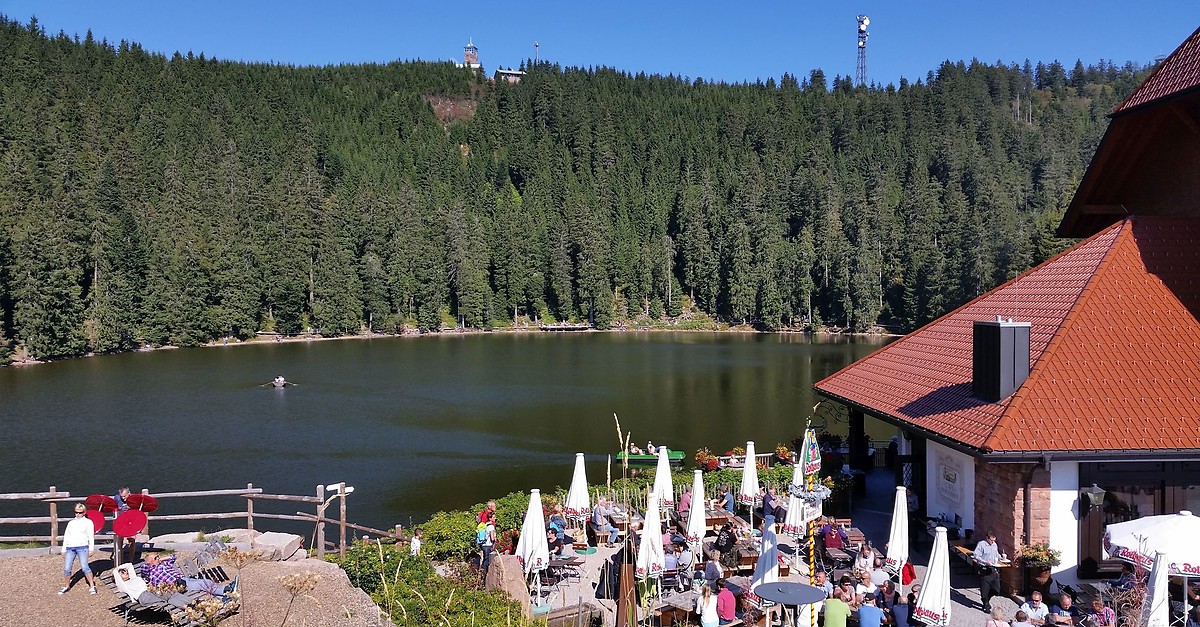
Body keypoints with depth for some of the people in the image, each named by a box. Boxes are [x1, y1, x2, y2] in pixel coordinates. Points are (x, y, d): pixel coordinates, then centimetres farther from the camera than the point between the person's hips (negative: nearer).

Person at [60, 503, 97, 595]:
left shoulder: (88, 522, 10)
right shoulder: (71, 523, 21)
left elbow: (91, 536, 4)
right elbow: (66, 536, 22)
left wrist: (91, 548, -4)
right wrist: (63, 549, 15)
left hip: (82, 547, -4)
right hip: (70, 547, 4)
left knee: (84, 567, -13)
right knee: (66, 569, -2)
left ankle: (92, 586, -8)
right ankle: (66, 586, 17)